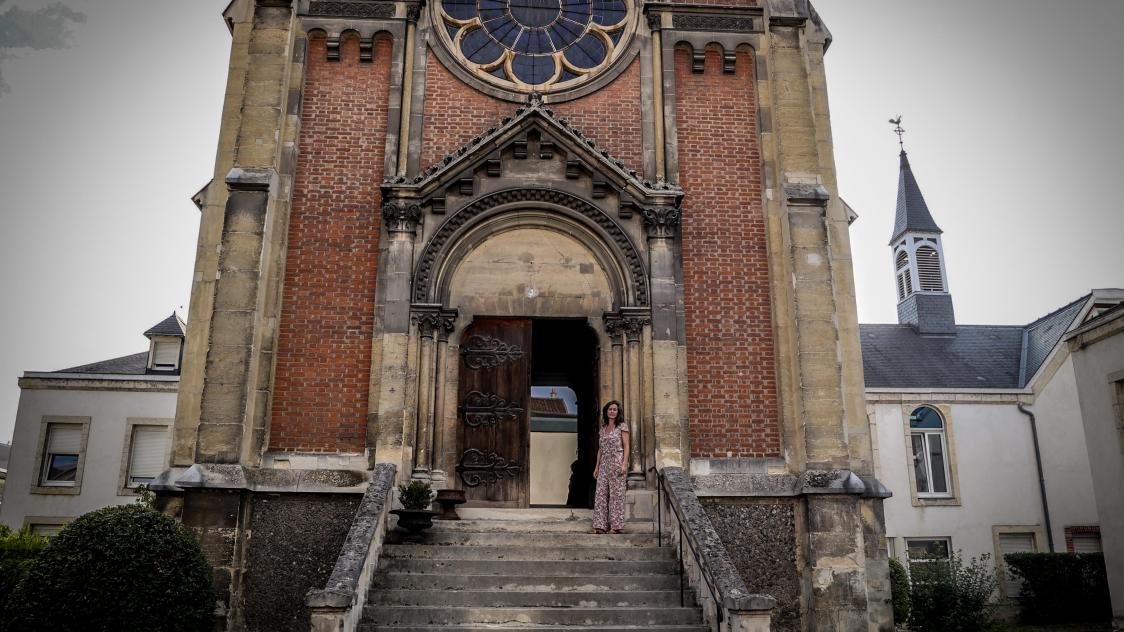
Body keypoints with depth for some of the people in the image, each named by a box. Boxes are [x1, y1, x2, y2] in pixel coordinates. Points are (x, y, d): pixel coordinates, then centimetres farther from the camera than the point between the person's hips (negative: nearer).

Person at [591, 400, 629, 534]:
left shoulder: (622, 426, 1)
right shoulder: (602, 429, 16)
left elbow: (626, 446, -4)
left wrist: (624, 464, -14)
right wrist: (597, 466, 12)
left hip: (617, 463, -5)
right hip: (604, 464, 5)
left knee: (616, 493, -4)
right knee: (601, 494, 0)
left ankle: (616, 525, 0)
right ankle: (600, 525, 2)